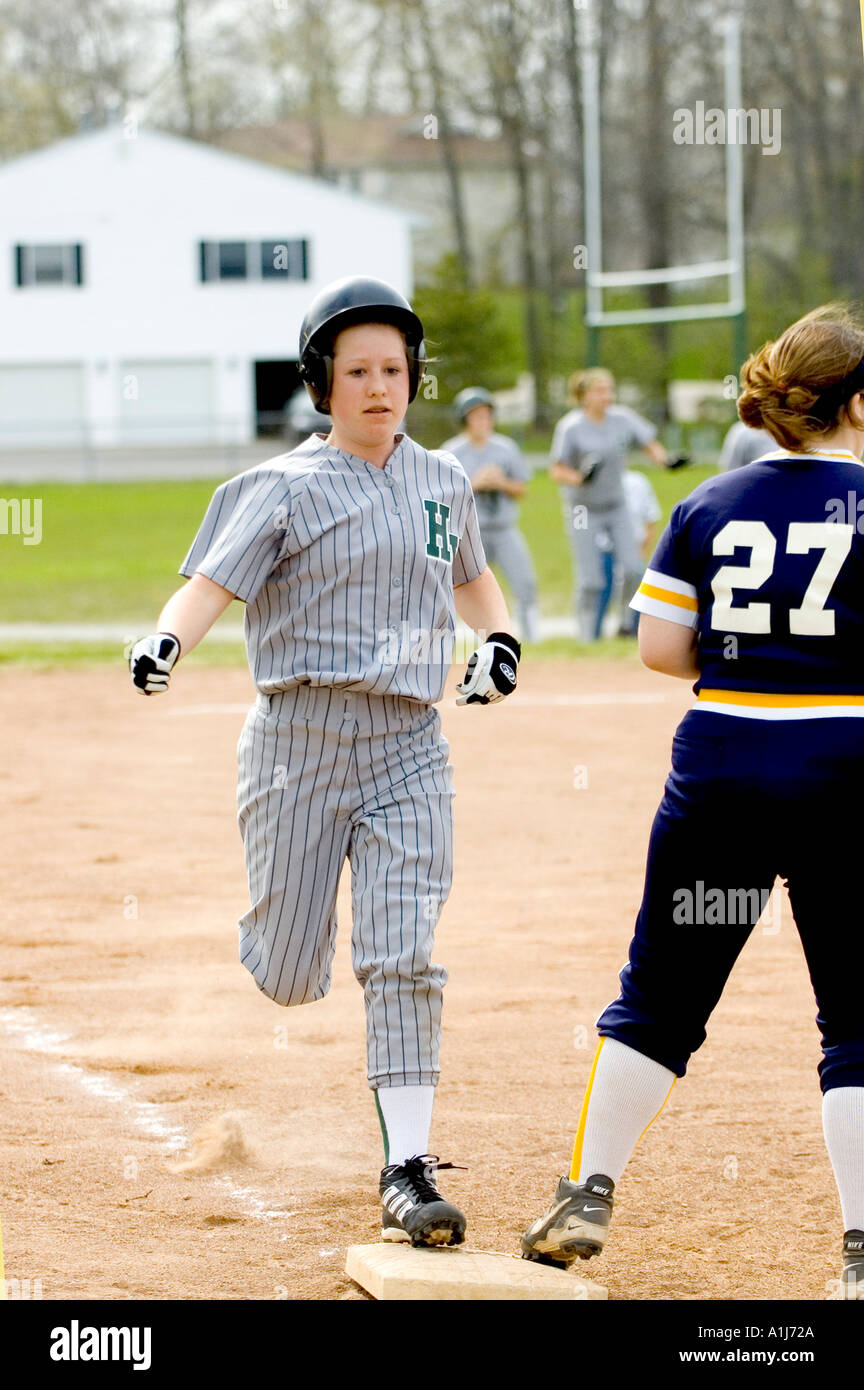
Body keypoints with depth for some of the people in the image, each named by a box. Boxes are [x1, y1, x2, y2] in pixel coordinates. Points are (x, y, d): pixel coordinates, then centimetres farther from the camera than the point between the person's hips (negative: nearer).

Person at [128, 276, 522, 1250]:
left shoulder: (442, 482, 11)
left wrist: (499, 639, 9)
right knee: (286, 980, 4)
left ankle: (406, 1171, -8)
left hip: (408, 746, 2)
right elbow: (211, 582, -17)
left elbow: (471, 577, 30)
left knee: (403, 960, -10)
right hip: (300, 738, -2)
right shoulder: (284, 488, -4)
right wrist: (166, 640, -38)